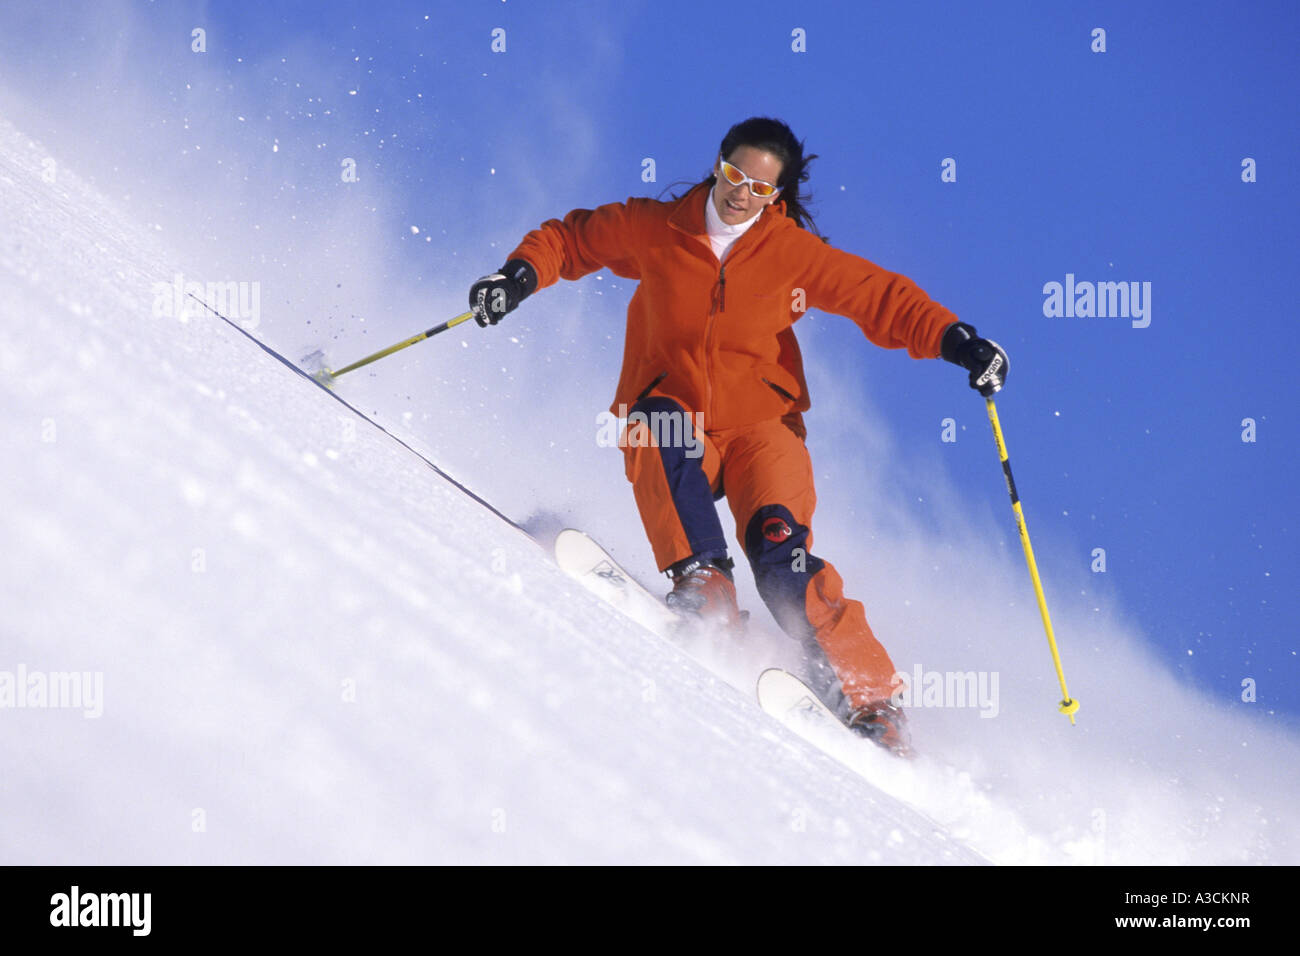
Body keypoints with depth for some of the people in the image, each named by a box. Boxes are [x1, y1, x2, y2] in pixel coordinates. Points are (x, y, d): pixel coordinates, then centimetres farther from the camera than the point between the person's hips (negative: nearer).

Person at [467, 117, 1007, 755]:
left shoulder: (794, 254, -2)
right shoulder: (653, 229, -1)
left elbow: (883, 299, -2)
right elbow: (569, 239, 11)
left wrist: (955, 340, -16)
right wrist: (521, 275, -8)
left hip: (760, 423, -1)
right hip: (670, 426, 1)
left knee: (780, 551, -22)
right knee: (662, 420, -35)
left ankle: (870, 702, -21)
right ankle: (701, 582, -40)